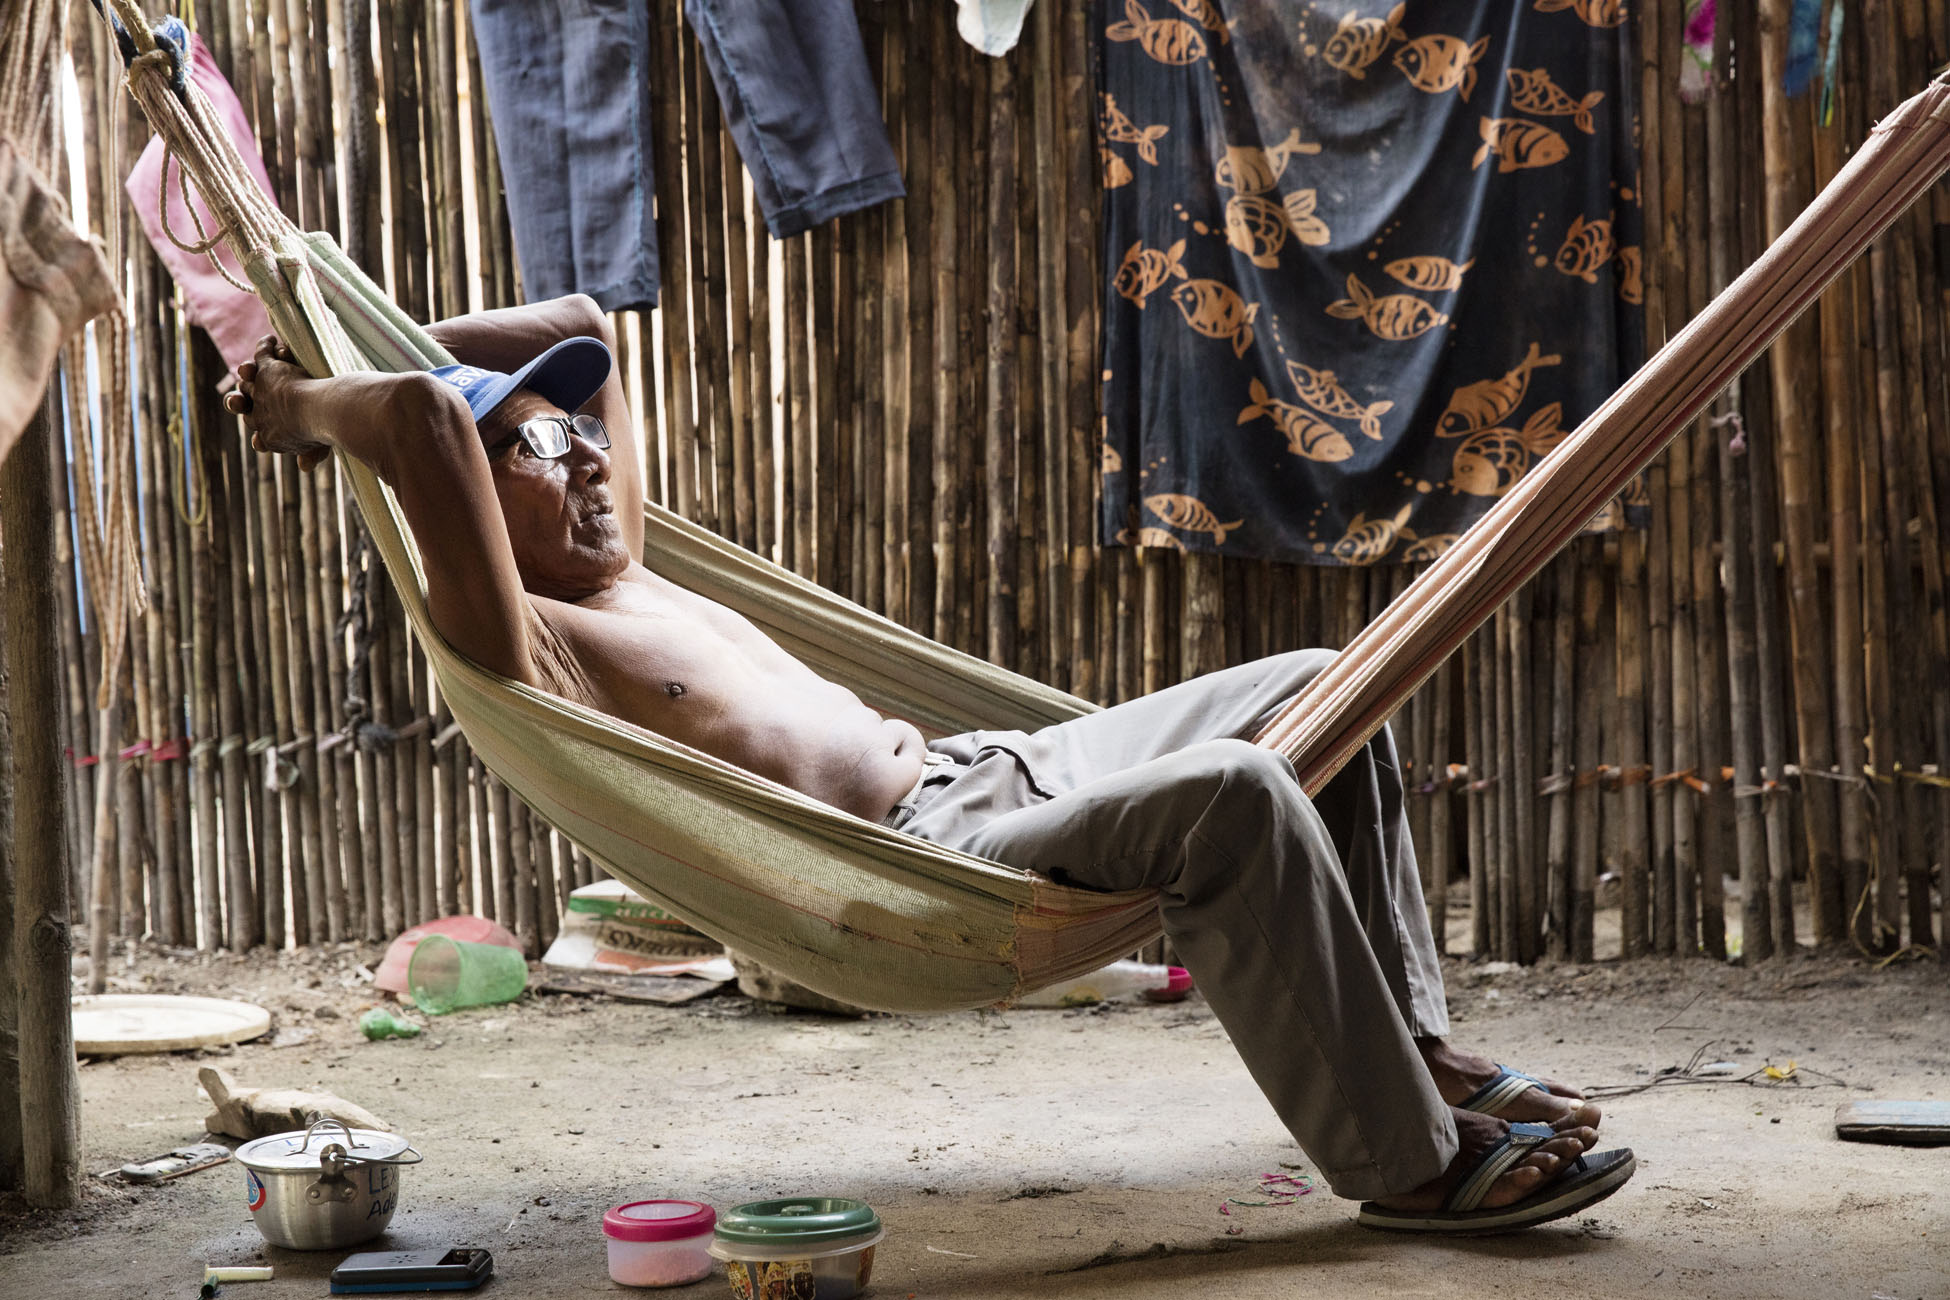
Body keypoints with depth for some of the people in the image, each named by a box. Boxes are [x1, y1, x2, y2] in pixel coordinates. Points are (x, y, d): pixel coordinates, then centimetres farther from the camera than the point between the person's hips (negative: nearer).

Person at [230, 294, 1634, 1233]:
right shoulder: (521, 642, -9)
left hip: (988, 768, 11)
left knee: (1317, 693, 9)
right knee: (1230, 797, -31)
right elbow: (426, 410, -26)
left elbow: (584, 325, 32)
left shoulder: (624, 578, 20)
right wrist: (314, 406, -9)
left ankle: (1412, 1040, 12)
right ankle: (1410, 1158, -19)